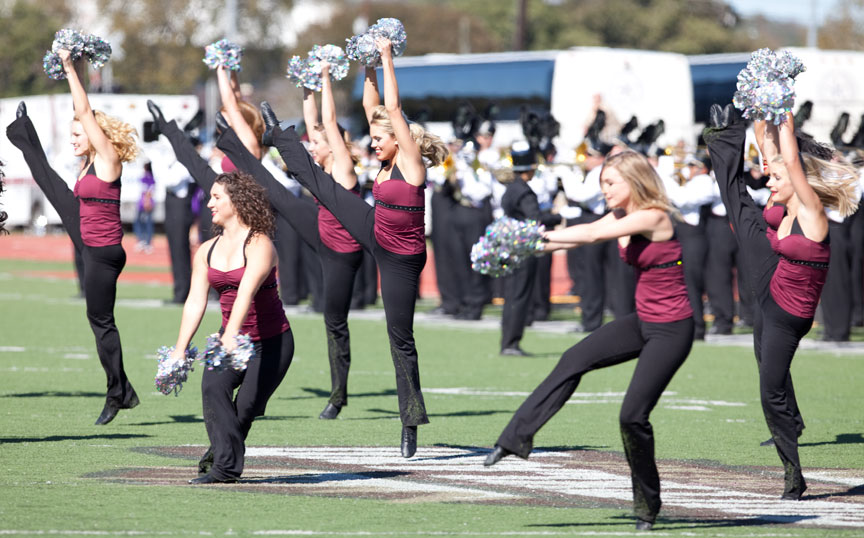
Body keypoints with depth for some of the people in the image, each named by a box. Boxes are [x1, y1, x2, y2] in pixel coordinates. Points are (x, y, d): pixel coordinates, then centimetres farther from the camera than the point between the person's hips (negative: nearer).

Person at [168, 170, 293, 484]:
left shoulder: (259, 245, -16)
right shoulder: (206, 251, 4)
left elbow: (246, 292, -31)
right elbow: (195, 302, 0)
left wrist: (231, 335, -44)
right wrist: (180, 349, -9)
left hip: (272, 341, -5)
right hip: (231, 338, 5)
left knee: (246, 406, -9)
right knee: (213, 387, -21)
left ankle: (219, 456, 19)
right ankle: (226, 467, -22)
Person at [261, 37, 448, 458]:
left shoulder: (411, 162, -19)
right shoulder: (387, 160, 2)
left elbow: (393, 109, -25)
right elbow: (374, 108, 7)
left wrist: (387, 58, -22)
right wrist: (370, 68, -2)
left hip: (400, 259, -8)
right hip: (375, 234, 8)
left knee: (400, 337, -2)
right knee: (318, 181, 13)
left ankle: (411, 422, 6)